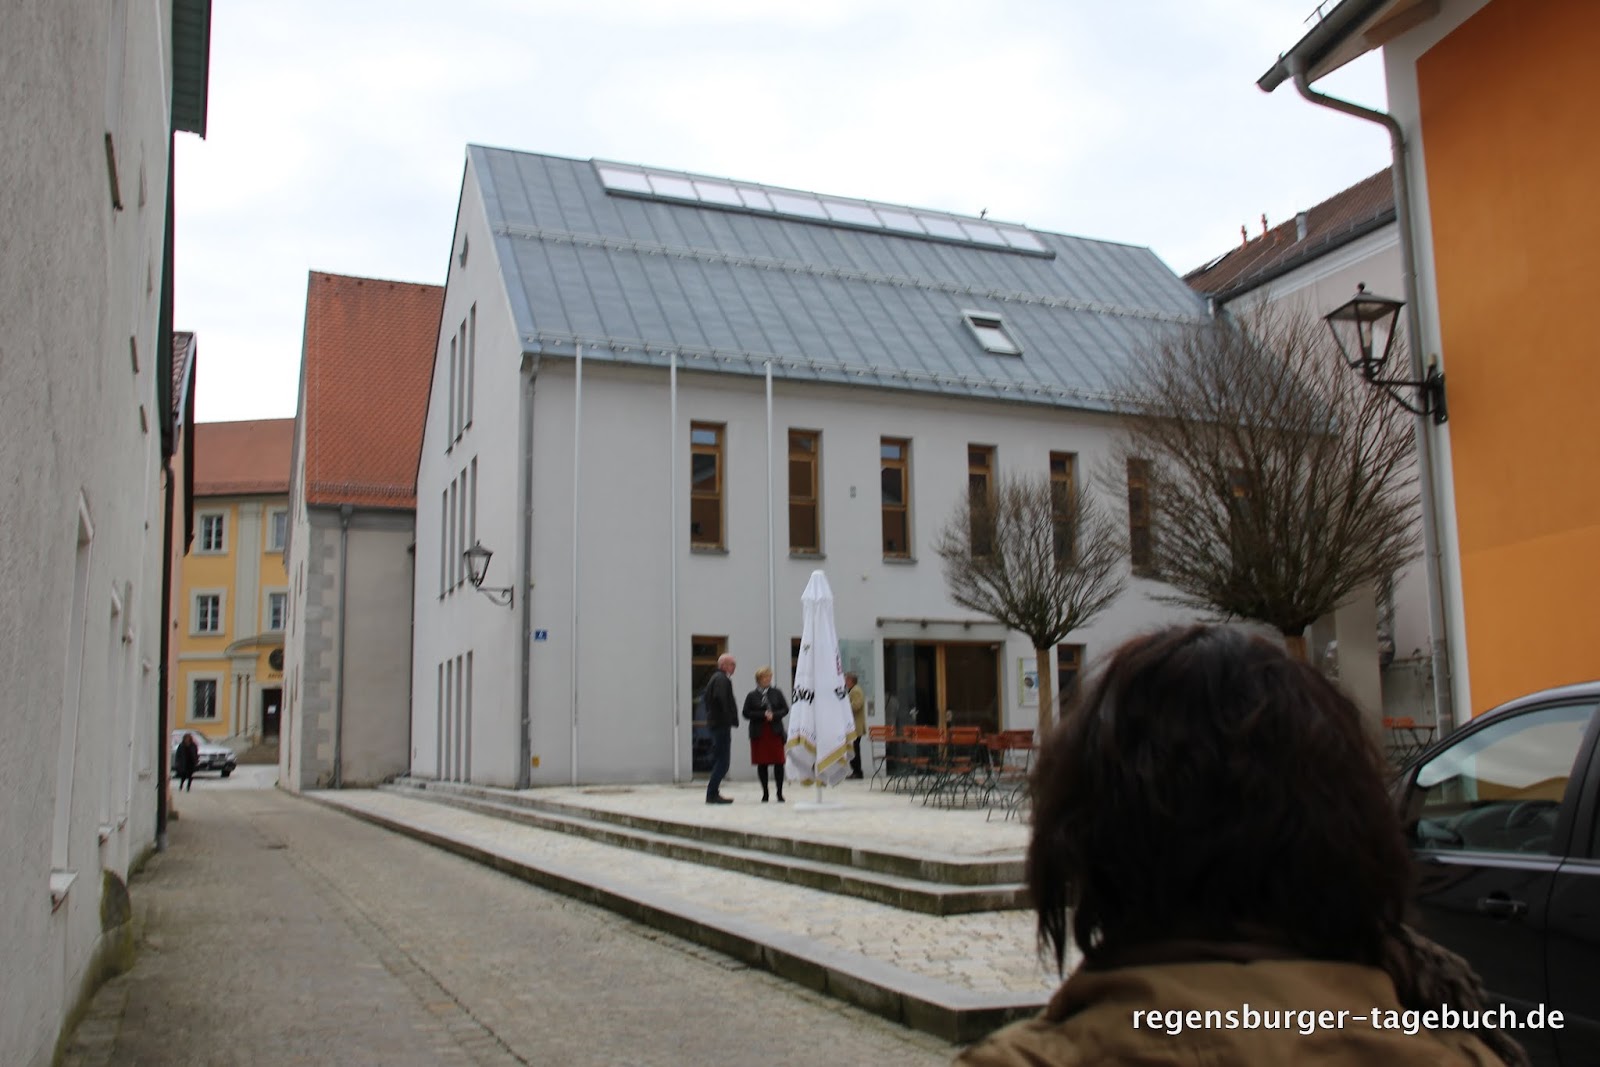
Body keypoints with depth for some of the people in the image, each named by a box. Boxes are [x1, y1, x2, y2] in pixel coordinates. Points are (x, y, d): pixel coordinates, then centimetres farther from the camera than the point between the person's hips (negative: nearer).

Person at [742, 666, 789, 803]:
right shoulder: (751, 696, 2)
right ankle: (765, 793, 13)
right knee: (762, 764, 3)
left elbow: (785, 709, 4)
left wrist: (774, 715, -13)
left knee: (778, 763, -3)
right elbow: (747, 713, -5)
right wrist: (763, 715, -14)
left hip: (775, 732, 1)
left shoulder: (776, 693, 6)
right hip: (759, 733, 0)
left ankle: (780, 792, 5)